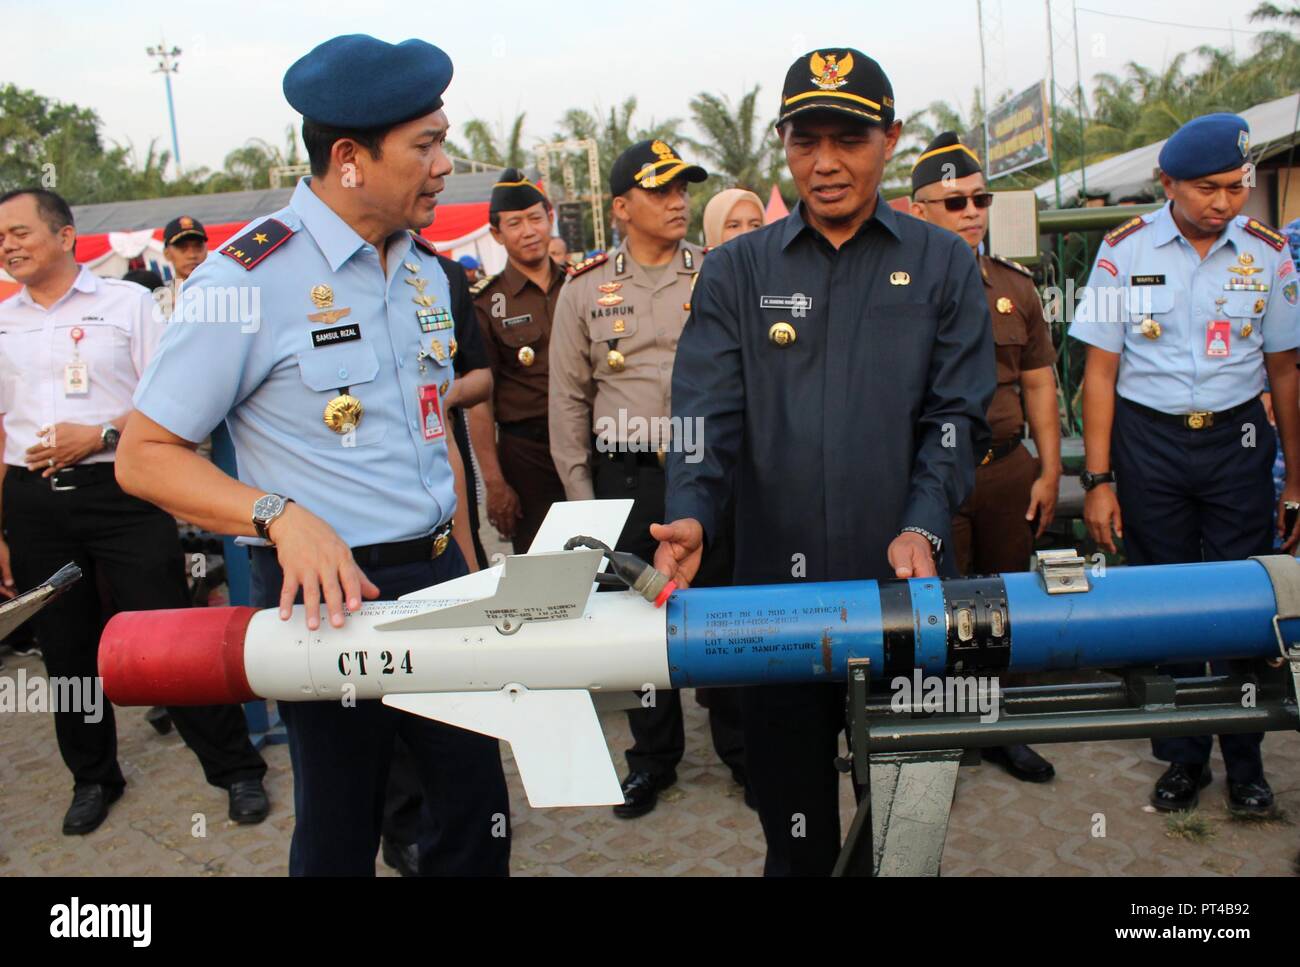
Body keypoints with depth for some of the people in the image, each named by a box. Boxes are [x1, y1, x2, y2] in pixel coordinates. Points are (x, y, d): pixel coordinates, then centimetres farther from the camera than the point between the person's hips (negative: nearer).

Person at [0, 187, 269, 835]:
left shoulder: (126, 301, 2)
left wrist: (100, 435, -15)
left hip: (121, 491, -4)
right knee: (65, 648, 12)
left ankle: (235, 769, 10)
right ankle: (93, 778, 30)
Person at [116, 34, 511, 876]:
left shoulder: (426, 268, 6)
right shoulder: (247, 278, -15)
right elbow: (146, 454, -11)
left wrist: (466, 564, 13)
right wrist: (282, 516, -26)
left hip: (439, 579, 6)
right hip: (332, 594, -6)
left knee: (478, 812, 15)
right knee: (340, 836, 13)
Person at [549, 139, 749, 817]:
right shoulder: (586, 288, 5)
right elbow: (568, 397, 7)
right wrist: (580, 494, 4)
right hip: (627, 475, 1)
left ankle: (741, 747, 26)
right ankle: (653, 756, 27)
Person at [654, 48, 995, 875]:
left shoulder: (942, 265, 6)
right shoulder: (737, 272, 6)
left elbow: (957, 414, 1)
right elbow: (709, 411, -3)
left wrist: (923, 528, -14)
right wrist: (691, 517, -20)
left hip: (906, 586, 0)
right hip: (776, 584, 0)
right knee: (793, 817, 11)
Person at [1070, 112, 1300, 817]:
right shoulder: (1126, 250, -2)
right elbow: (1100, 371, -1)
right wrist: (1098, 480, -6)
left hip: (1237, 441, 1)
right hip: (1148, 440, -1)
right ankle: (1182, 757, 23)